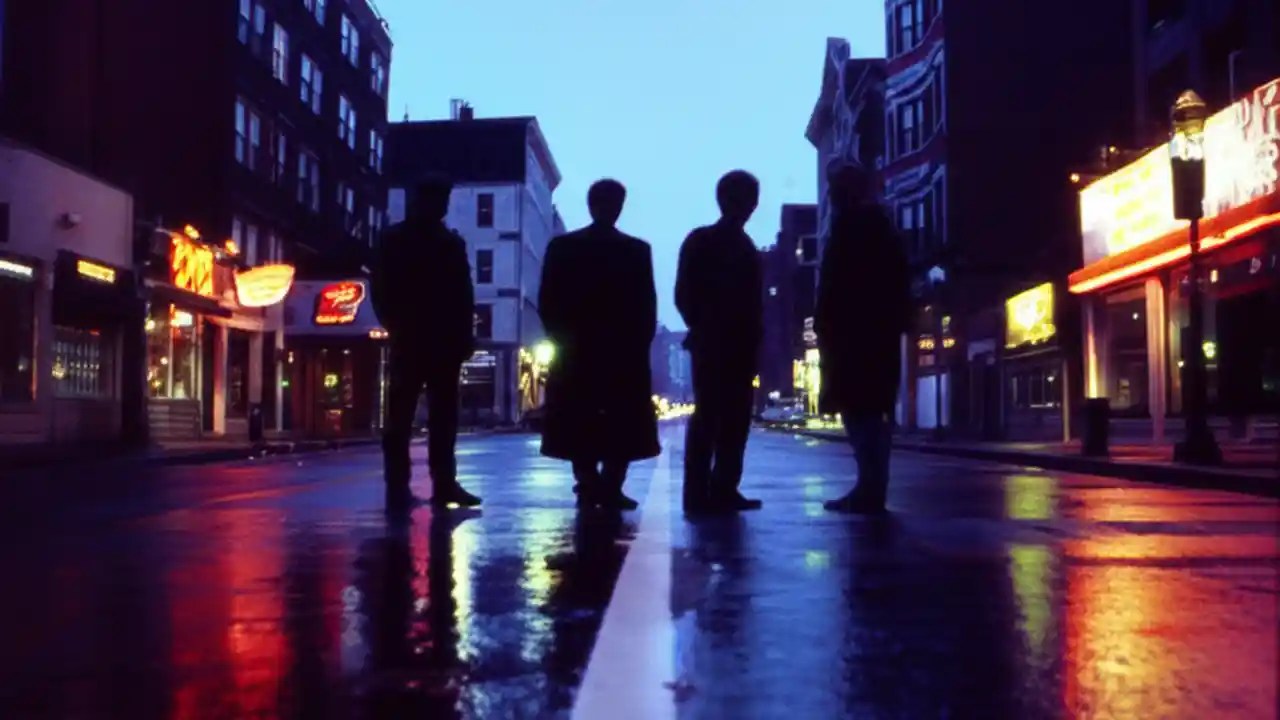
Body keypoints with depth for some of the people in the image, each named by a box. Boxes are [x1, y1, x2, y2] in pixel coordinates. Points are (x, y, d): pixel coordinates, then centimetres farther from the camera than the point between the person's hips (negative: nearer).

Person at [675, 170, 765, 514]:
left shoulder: (746, 247, 17)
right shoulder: (700, 241, 0)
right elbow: (685, 294, -4)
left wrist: (753, 335, 5)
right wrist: (703, 330, -9)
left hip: (739, 344, 7)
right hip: (713, 343, -6)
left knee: (735, 419, 4)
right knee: (708, 417, -9)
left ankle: (724, 490, 7)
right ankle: (698, 492, -7)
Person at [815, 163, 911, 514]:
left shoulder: (848, 226, -4)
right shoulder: (883, 228, 20)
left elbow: (832, 282, -13)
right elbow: (901, 282, 16)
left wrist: (823, 326, -12)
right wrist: (896, 324, 15)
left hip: (851, 332, -8)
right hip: (882, 332, 8)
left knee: (857, 410, -9)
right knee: (875, 410, 8)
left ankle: (869, 490, -13)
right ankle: (872, 489, 8)